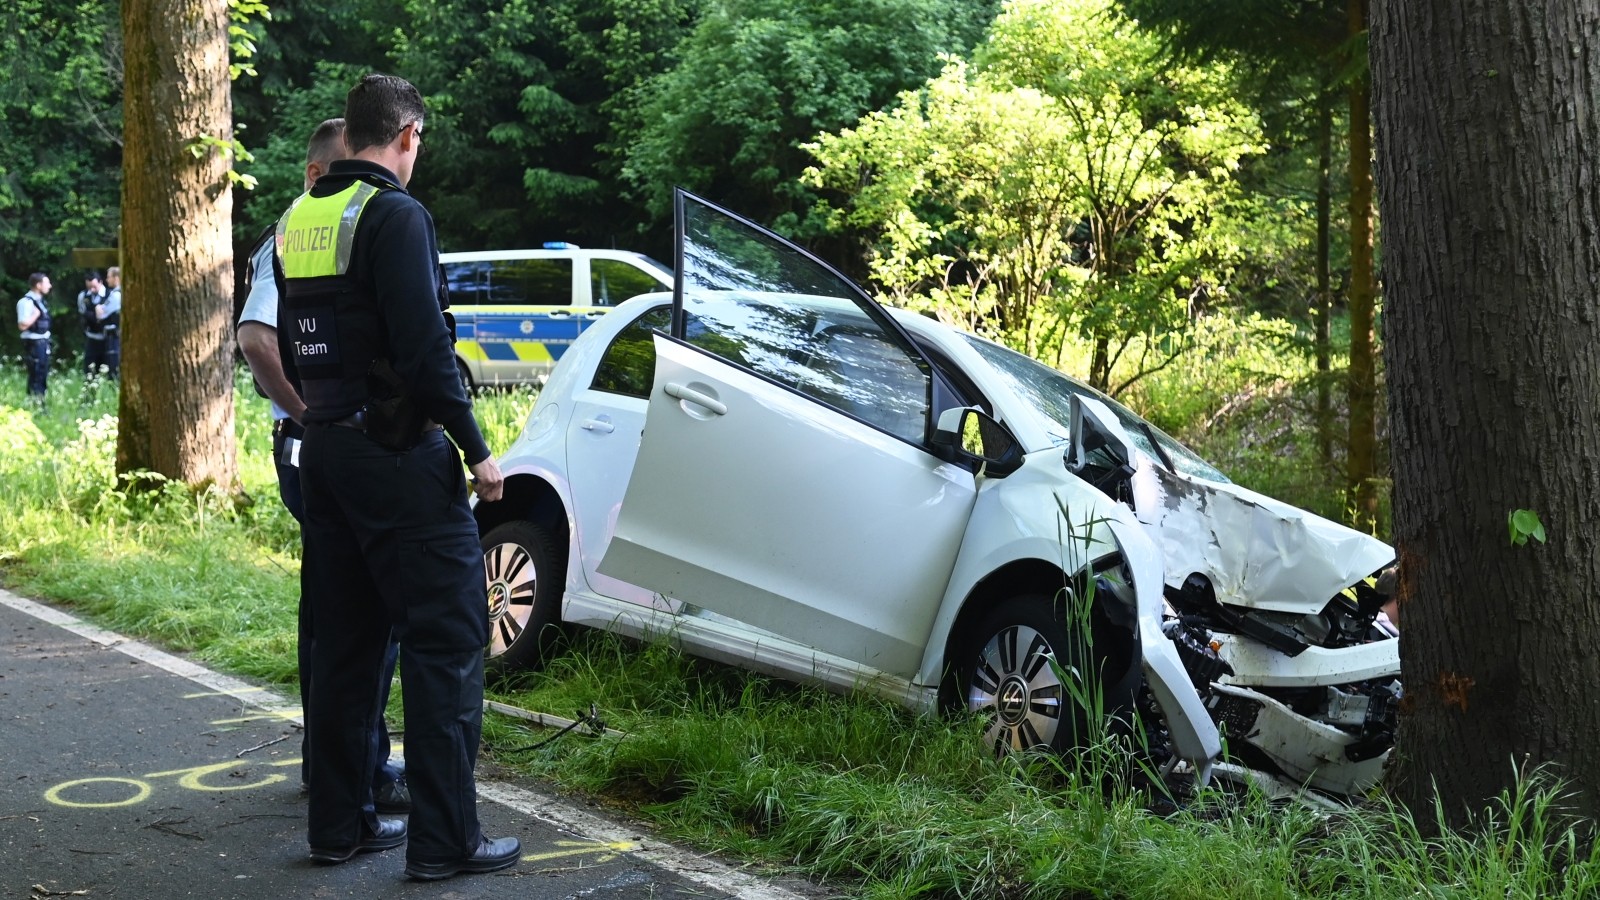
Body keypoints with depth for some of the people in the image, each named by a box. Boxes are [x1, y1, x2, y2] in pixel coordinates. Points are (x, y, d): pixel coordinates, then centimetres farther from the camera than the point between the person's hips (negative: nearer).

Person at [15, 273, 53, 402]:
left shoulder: (39, 300, 11)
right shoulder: (26, 302, -16)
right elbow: (22, 325, -22)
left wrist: (47, 341, 15)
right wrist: (36, 314, -19)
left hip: (43, 342, 9)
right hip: (33, 344, -9)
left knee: (43, 375, 14)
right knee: (36, 376, -6)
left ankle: (40, 401, 22)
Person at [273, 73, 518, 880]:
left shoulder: (296, 221, 11)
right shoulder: (395, 216, -13)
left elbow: (290, 349, 17)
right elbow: (424, 350, -20)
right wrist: (476, 450, -13)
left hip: (324, 449, 8)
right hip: (397, 452, -8)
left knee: (345, 640, 14)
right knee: (446, 643, -3)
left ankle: (338, 822, 19)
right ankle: (444, 838, -1)